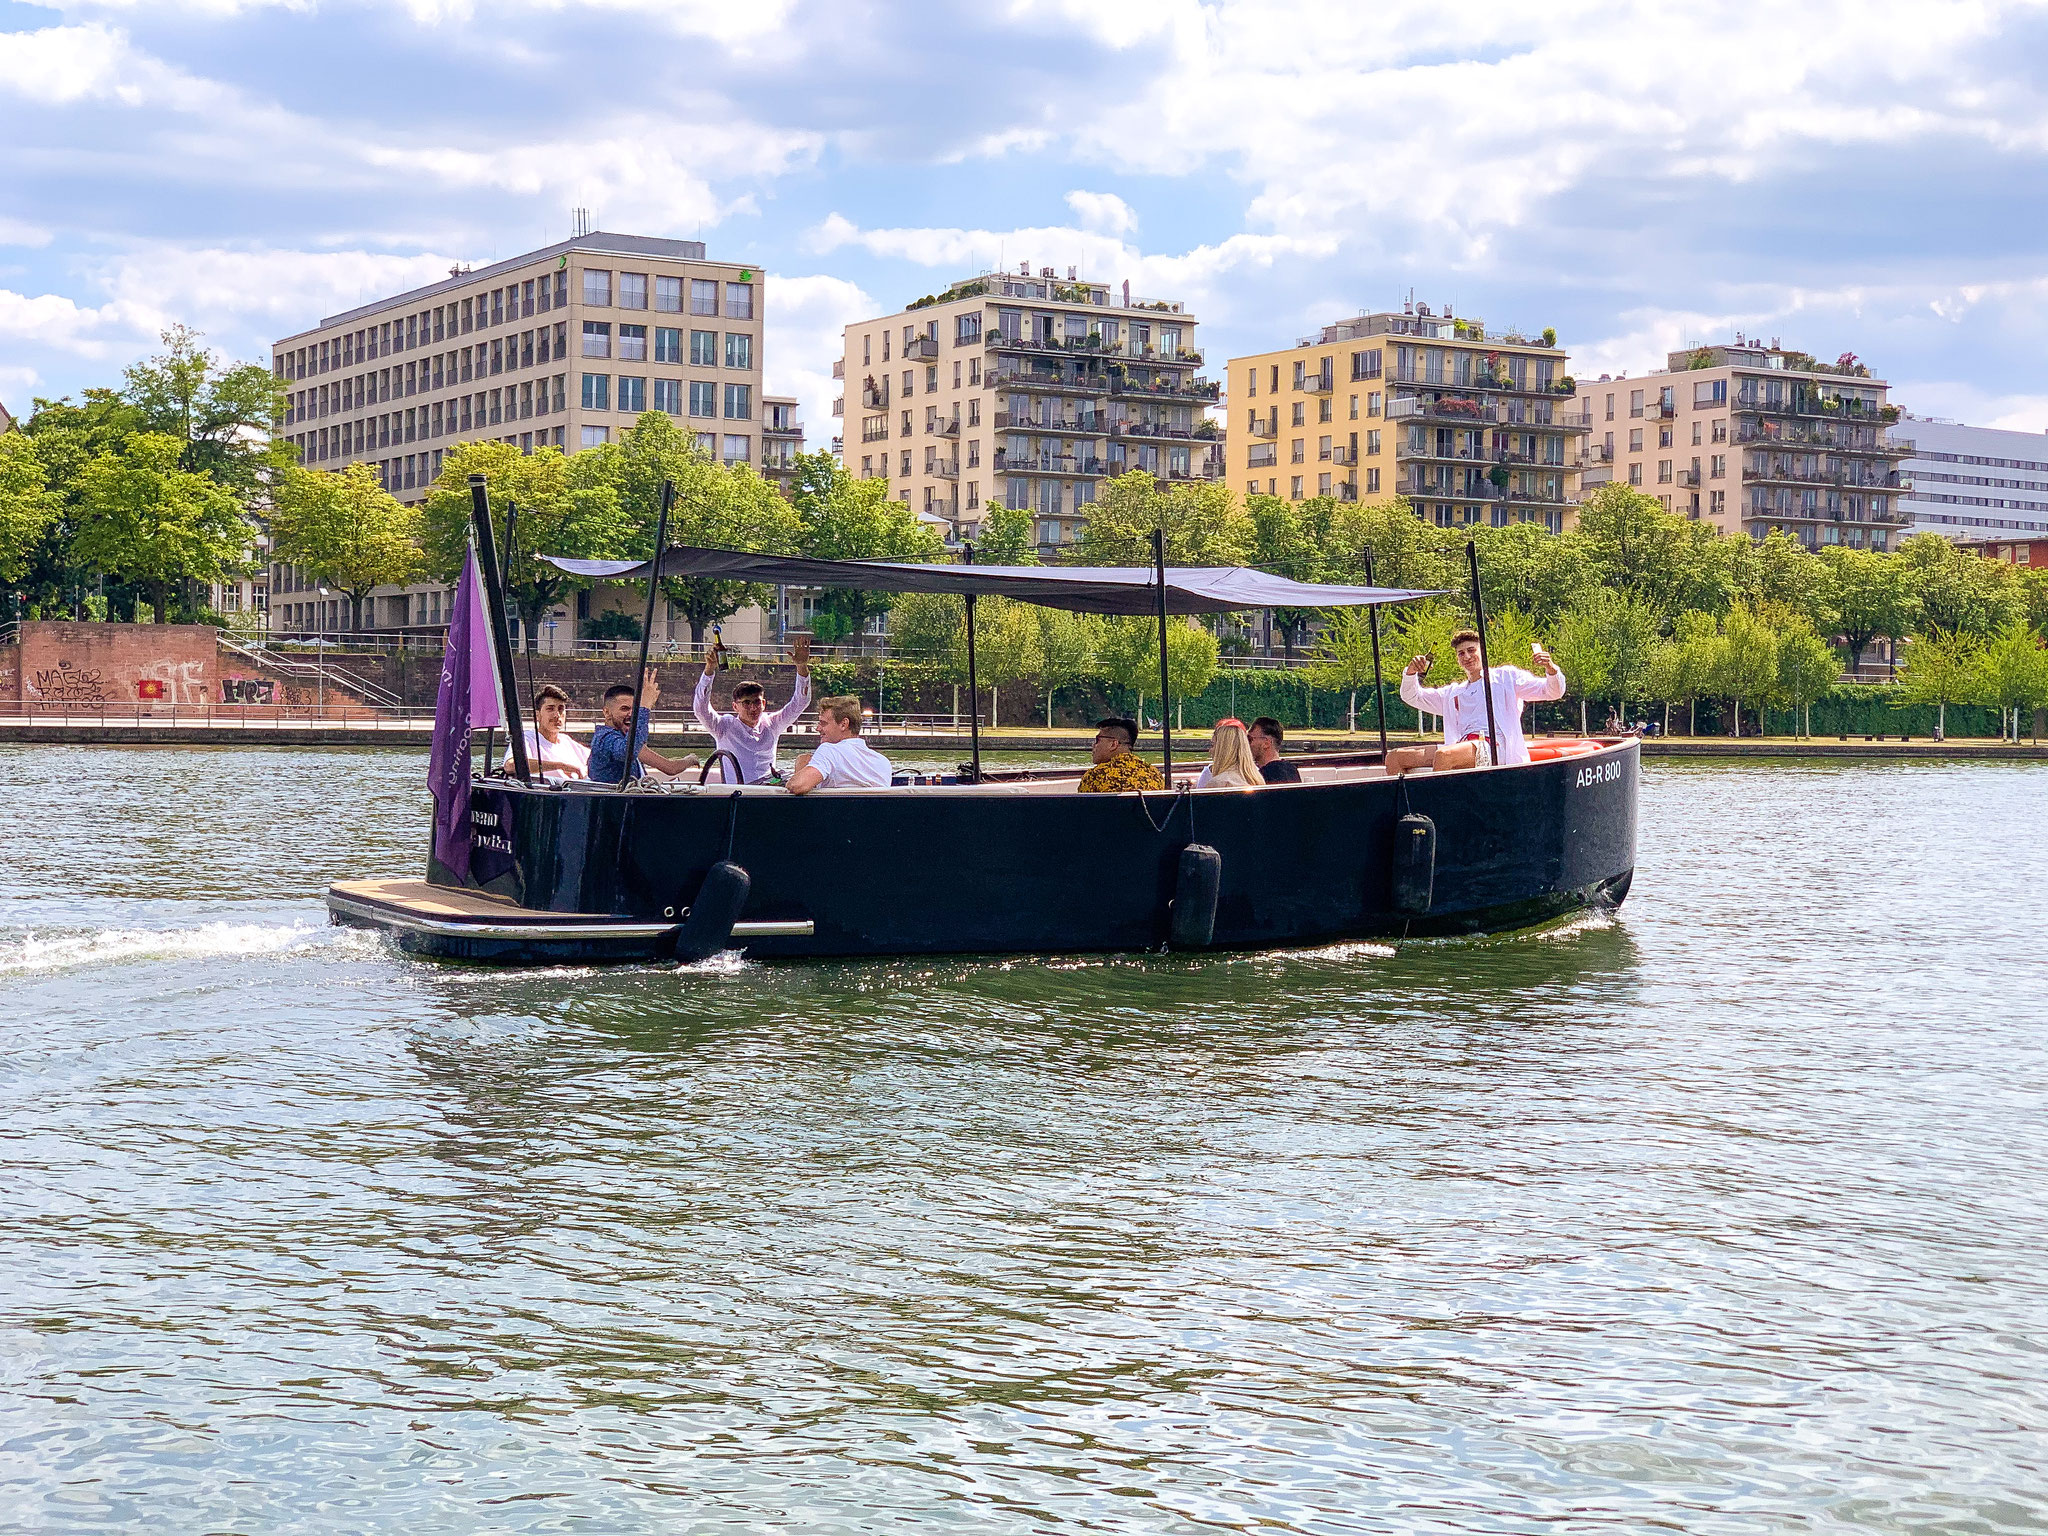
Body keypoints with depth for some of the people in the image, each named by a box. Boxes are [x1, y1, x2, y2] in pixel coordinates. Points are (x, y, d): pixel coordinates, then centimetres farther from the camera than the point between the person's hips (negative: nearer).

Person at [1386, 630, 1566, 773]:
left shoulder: (1505, 677, 17)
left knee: (1443, 755, -38)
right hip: (1460, 746, 6)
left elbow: (1553, 692, 10)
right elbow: (1411, 697, 32)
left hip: (1494, 747, -6)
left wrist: (1550, 668, -13)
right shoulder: (1453, 692, 32)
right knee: (1394, 757, -10)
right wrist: (1411, 673, 10)